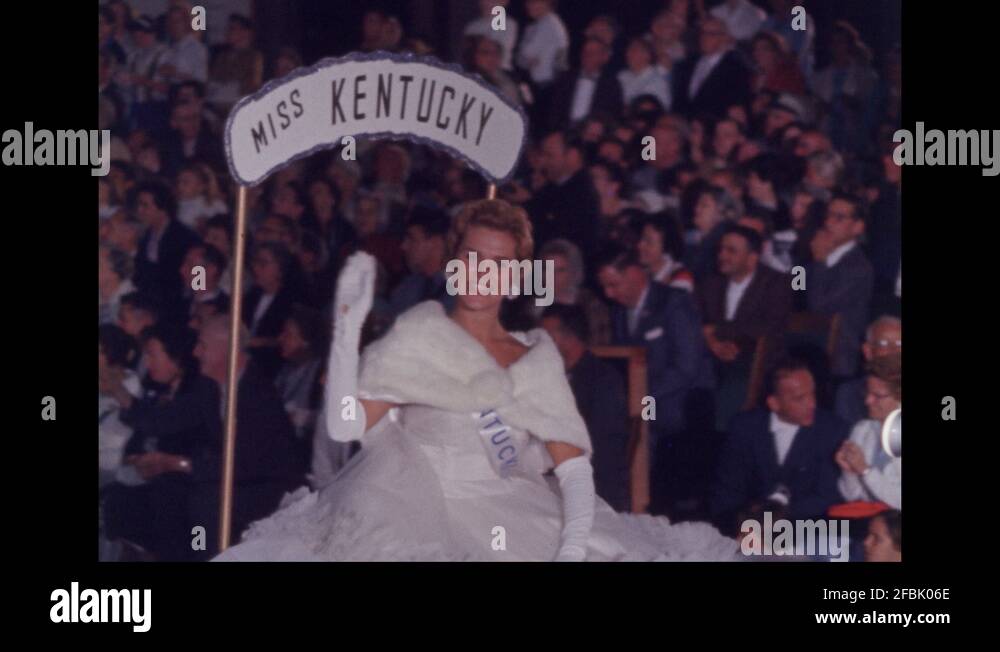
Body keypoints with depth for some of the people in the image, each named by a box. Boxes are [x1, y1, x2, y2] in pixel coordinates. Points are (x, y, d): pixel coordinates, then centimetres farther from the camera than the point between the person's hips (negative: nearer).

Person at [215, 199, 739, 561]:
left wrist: (573, 545, -12)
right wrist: (348, 324, -10)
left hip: (511, 529, 2)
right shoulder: (418, 335, 9)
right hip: (415, 518, -2)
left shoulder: (537, 359, 16)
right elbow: (345, 424, -3)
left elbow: (573, 467, 7)